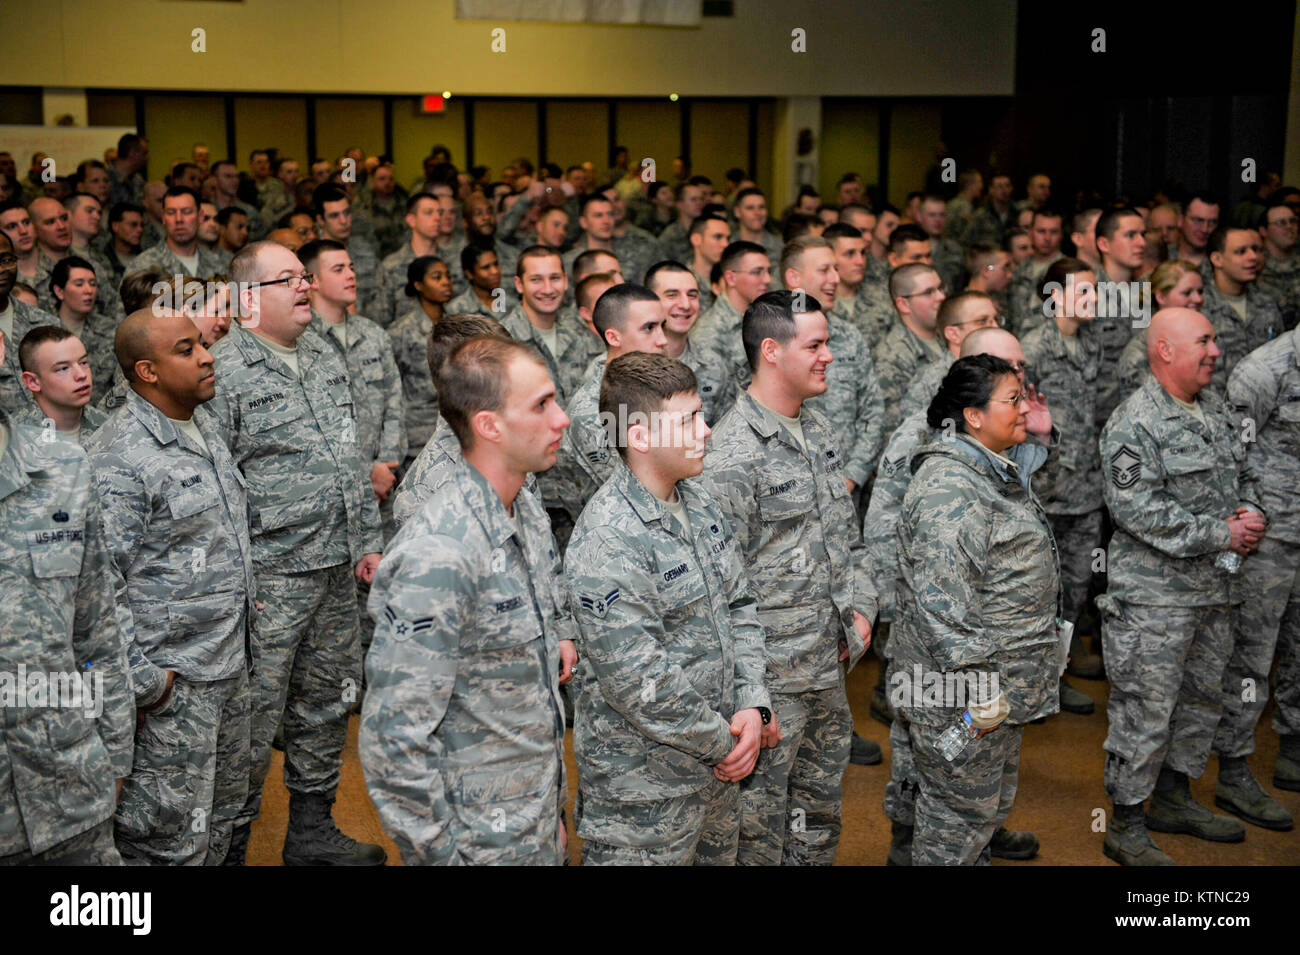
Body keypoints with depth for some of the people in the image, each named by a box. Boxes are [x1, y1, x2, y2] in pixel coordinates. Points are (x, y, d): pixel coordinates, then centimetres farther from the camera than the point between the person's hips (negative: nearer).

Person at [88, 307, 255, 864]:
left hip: (231, 658, 9)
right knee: (170, 837, 2)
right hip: (173, 678, -9)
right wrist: (140, 682, -19)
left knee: (224, 808, 21)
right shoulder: (120, 458, -20)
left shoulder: (204, 423, 9)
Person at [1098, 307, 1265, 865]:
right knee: (1145, 711, -2)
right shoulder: (1133, 424, -16)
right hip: (1154, 595, -9)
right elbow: (1136, 511, -23)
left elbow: (1243, 474, 21)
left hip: (1213, 589, 9)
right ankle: (1125, 829, 10)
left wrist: (1250, 515, -1)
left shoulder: (1215, 408, 11)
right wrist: (1220, 534, -19)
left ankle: (1174, 801, 36)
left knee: (1202, 698, 19)